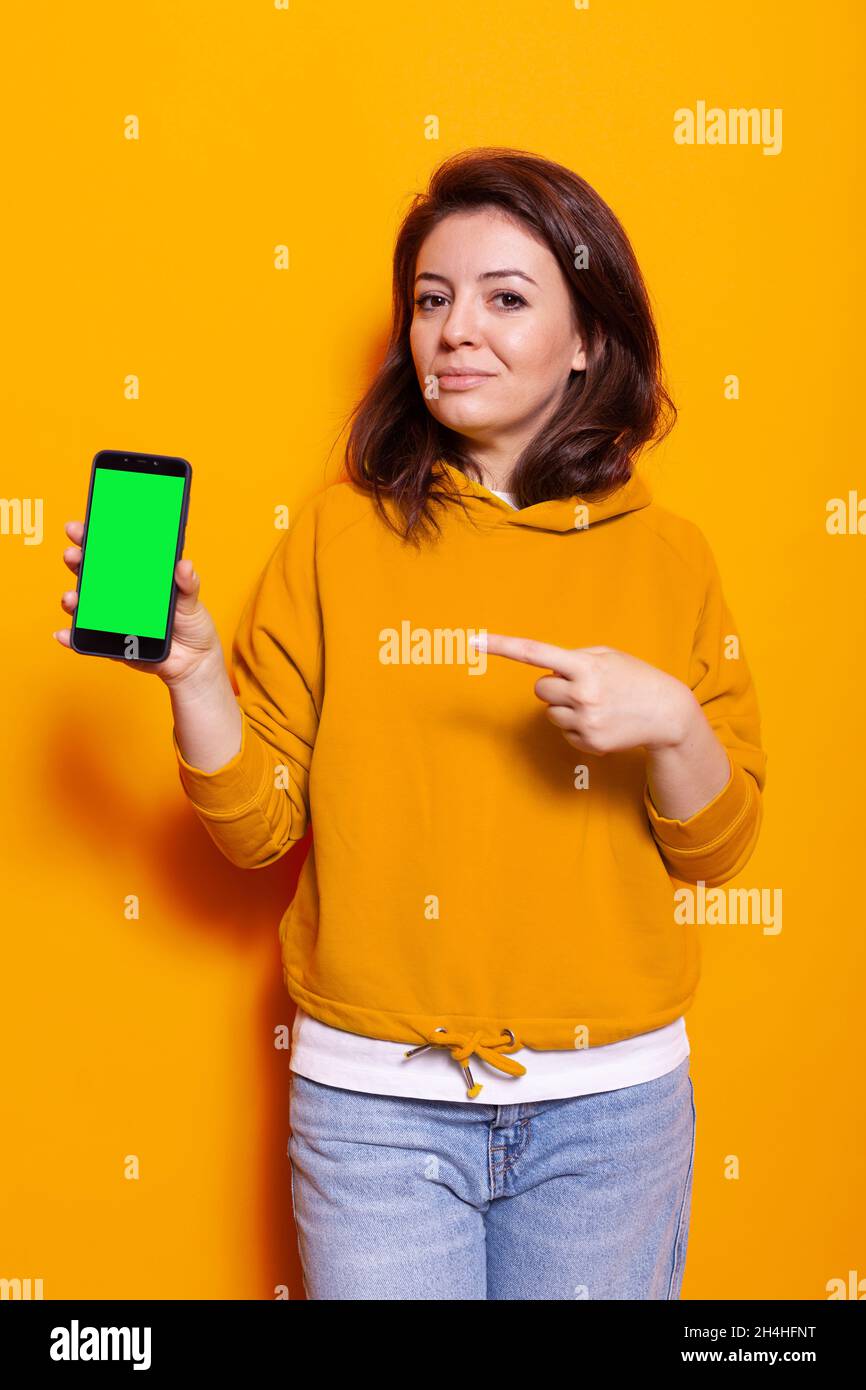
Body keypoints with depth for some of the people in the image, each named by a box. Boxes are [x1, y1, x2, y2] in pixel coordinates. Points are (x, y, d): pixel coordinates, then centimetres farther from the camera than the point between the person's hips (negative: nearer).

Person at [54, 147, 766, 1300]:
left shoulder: (665, 556, 0)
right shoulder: (338, 535, -3)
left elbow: (718, 850, 3)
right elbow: (262, 826, -3)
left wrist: (669, 725, -16)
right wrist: (191, 668, -18)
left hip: (610, 1094, 1)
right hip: (375, 1089, -1)